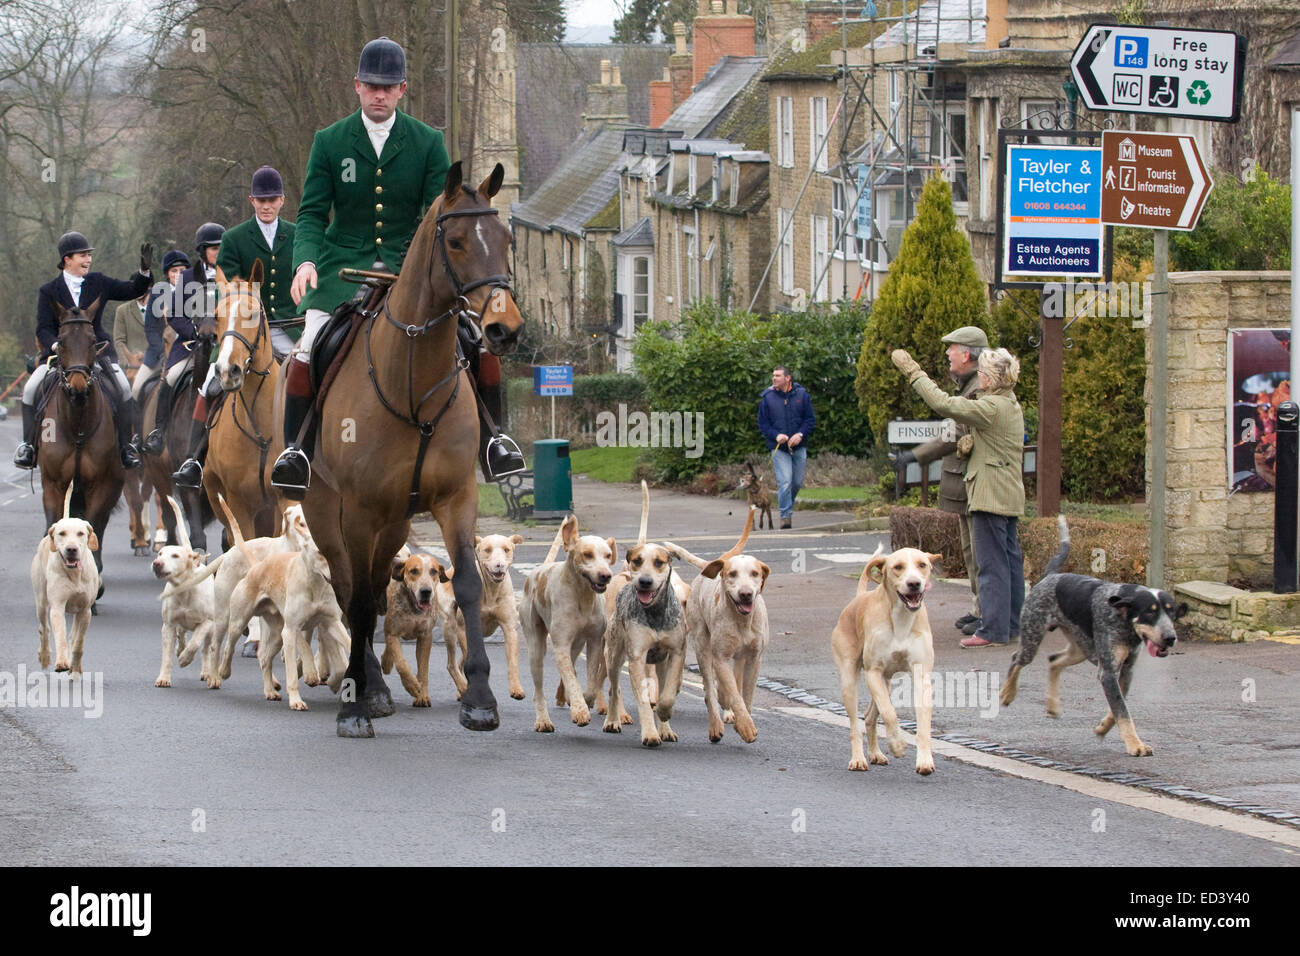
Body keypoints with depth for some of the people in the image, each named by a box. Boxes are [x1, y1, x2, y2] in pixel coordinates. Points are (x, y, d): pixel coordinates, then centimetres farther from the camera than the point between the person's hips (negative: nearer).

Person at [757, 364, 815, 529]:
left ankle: (788, 505, 34)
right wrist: (776, 435, -15)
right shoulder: (767, 398, 0)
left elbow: (809, 419, 5)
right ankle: (785, 515, -9)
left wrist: (800, 434, -12)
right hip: (779, 447, -2)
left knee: (797, 482, 9)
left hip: (798, 446, 2)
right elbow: (762, 423, 3)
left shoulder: (801, 395, 2)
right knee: (785, 482, -14)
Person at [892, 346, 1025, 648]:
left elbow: (945, 404, -22)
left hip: (991, 496, -10)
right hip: (1010, 497, 10)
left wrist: (914, 373, -15)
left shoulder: (992, 407, -18)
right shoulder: (1011, 406, 13)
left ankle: (993, 629, -6)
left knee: (992, 563, -7)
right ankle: (1011, 625, 17)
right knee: (1010, 561, 12)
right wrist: (971, 440, 4)